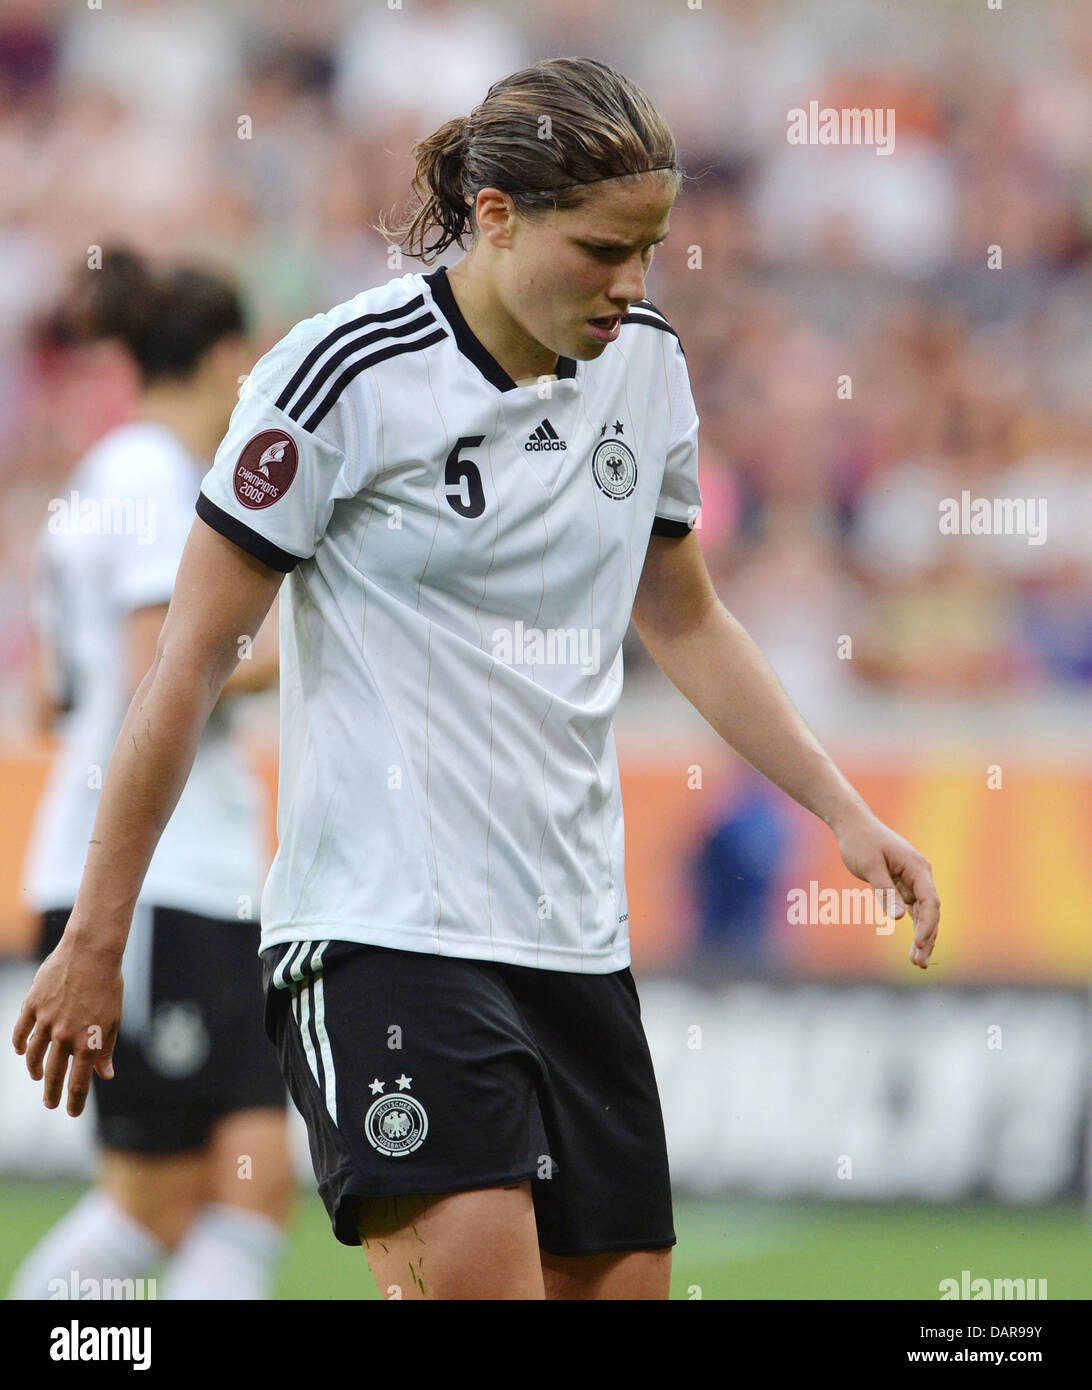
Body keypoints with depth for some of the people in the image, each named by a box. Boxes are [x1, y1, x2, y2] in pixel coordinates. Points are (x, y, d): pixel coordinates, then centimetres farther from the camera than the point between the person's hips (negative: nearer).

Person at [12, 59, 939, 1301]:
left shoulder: (647, 365, 8)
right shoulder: (347, 375, -11)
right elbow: (192, 660, -6)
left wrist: (842, 808, 16)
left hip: (576, 940, 7)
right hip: (379, 933, -7)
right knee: (476, 1277, -23)